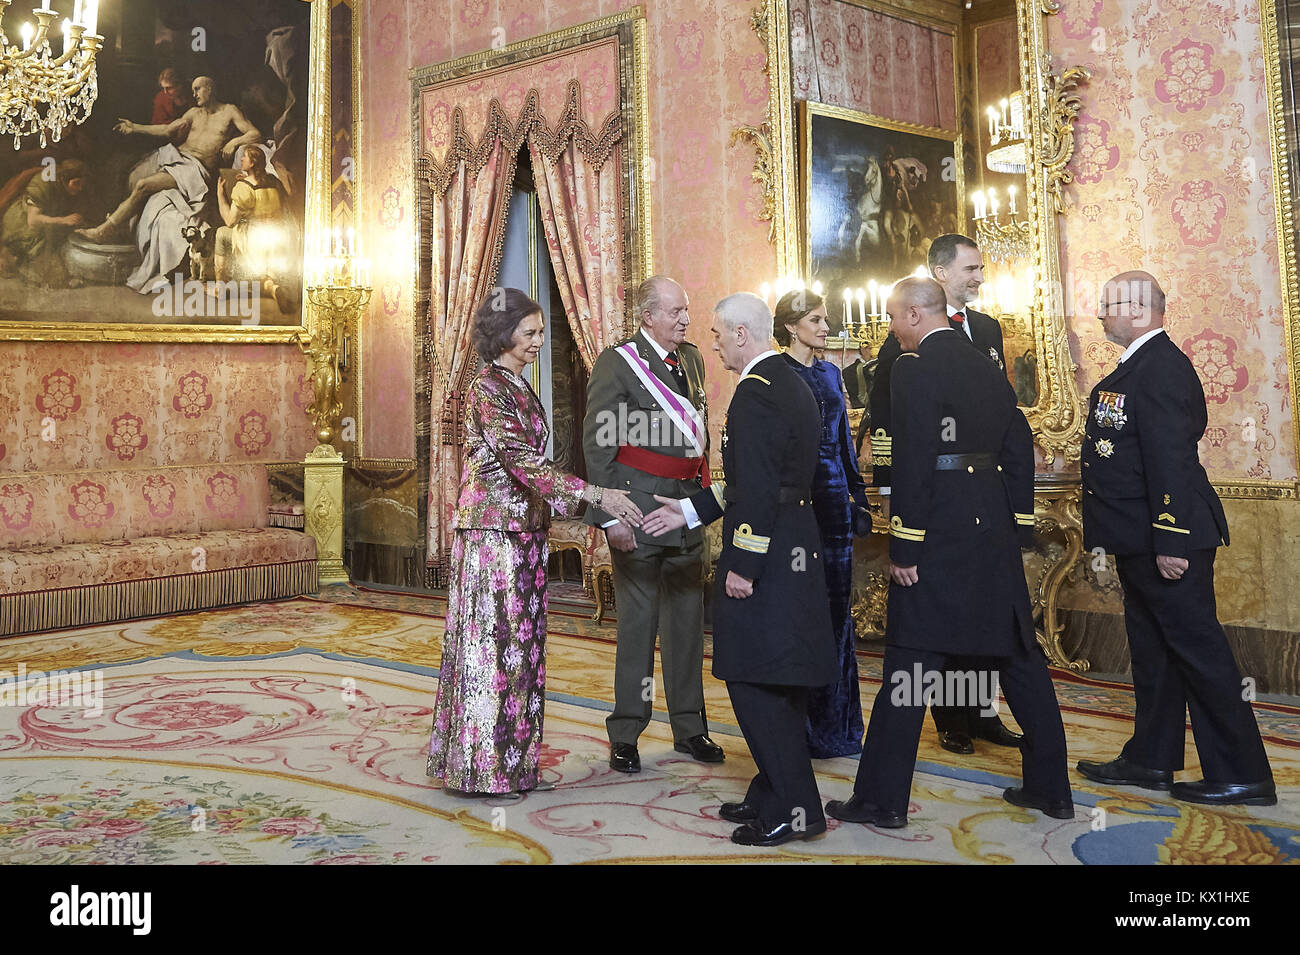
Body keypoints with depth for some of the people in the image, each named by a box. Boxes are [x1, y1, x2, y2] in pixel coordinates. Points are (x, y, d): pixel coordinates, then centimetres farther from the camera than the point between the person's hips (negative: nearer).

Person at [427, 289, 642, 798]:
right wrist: (596, 494, -30)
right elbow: (522, 461, -24)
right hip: (493, 533, -9)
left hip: (522, 531, 9)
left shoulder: (518, 386, 14)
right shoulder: (486, 389, -14)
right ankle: (485, 766, 7)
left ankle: (512, 755, 20)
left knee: (517, 640, 11)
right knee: (492, 642, -2)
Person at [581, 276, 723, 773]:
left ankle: (689, 727, 26)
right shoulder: (617, 361, -7)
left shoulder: (692, 358, 13)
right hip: (639, 508, -6)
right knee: (637, 621, 0)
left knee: (688, 618, 13)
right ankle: (625, 735, 13)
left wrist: (703, 493, 13)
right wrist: (610, 515, -16)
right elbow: (597, 443, -10)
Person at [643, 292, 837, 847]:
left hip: (765, 559, -10)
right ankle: (776, 795, 27)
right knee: (780, 680, 16)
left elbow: (758, 488, -23)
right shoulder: (794, 385, 15)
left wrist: (742, 565, -20)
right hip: (796, 555, 10)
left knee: (753, 681, -3)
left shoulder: (755, 392, -16)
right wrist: (691, 511, 18)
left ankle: (793, 810, 2)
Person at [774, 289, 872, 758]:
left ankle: (838, 720, 19)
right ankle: (804, 724, 8)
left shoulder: (830, 373, 14)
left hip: (834, 496, 6)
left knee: (837, 607, 9)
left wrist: (857, 495, 13)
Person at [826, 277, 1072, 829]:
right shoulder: (987, 368, 15)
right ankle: (1050, 788, 23)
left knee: (910, 662, -2)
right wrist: (1015, 530, 16)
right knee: (1017, 655, 14)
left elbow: (913, 460, -17)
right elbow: (1020, 449, 15)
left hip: (939, 533, -8)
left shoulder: (914, 367, -9)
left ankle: (883, 798, 4)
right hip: (994, 532, 8)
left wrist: (904, 545, -15)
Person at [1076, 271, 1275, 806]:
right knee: (1152, 647, 16)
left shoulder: (1159, 368, -17)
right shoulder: (1140, 364, 15)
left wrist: (1170, 541, -26)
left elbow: (1171, 458, -24)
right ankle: (1151, 761, 28)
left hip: (1167, 537, -11)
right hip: (1142, 540, 11)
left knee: (1197, 650, -3)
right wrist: (1105, 537, 18)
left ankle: (1243, 775, 7)